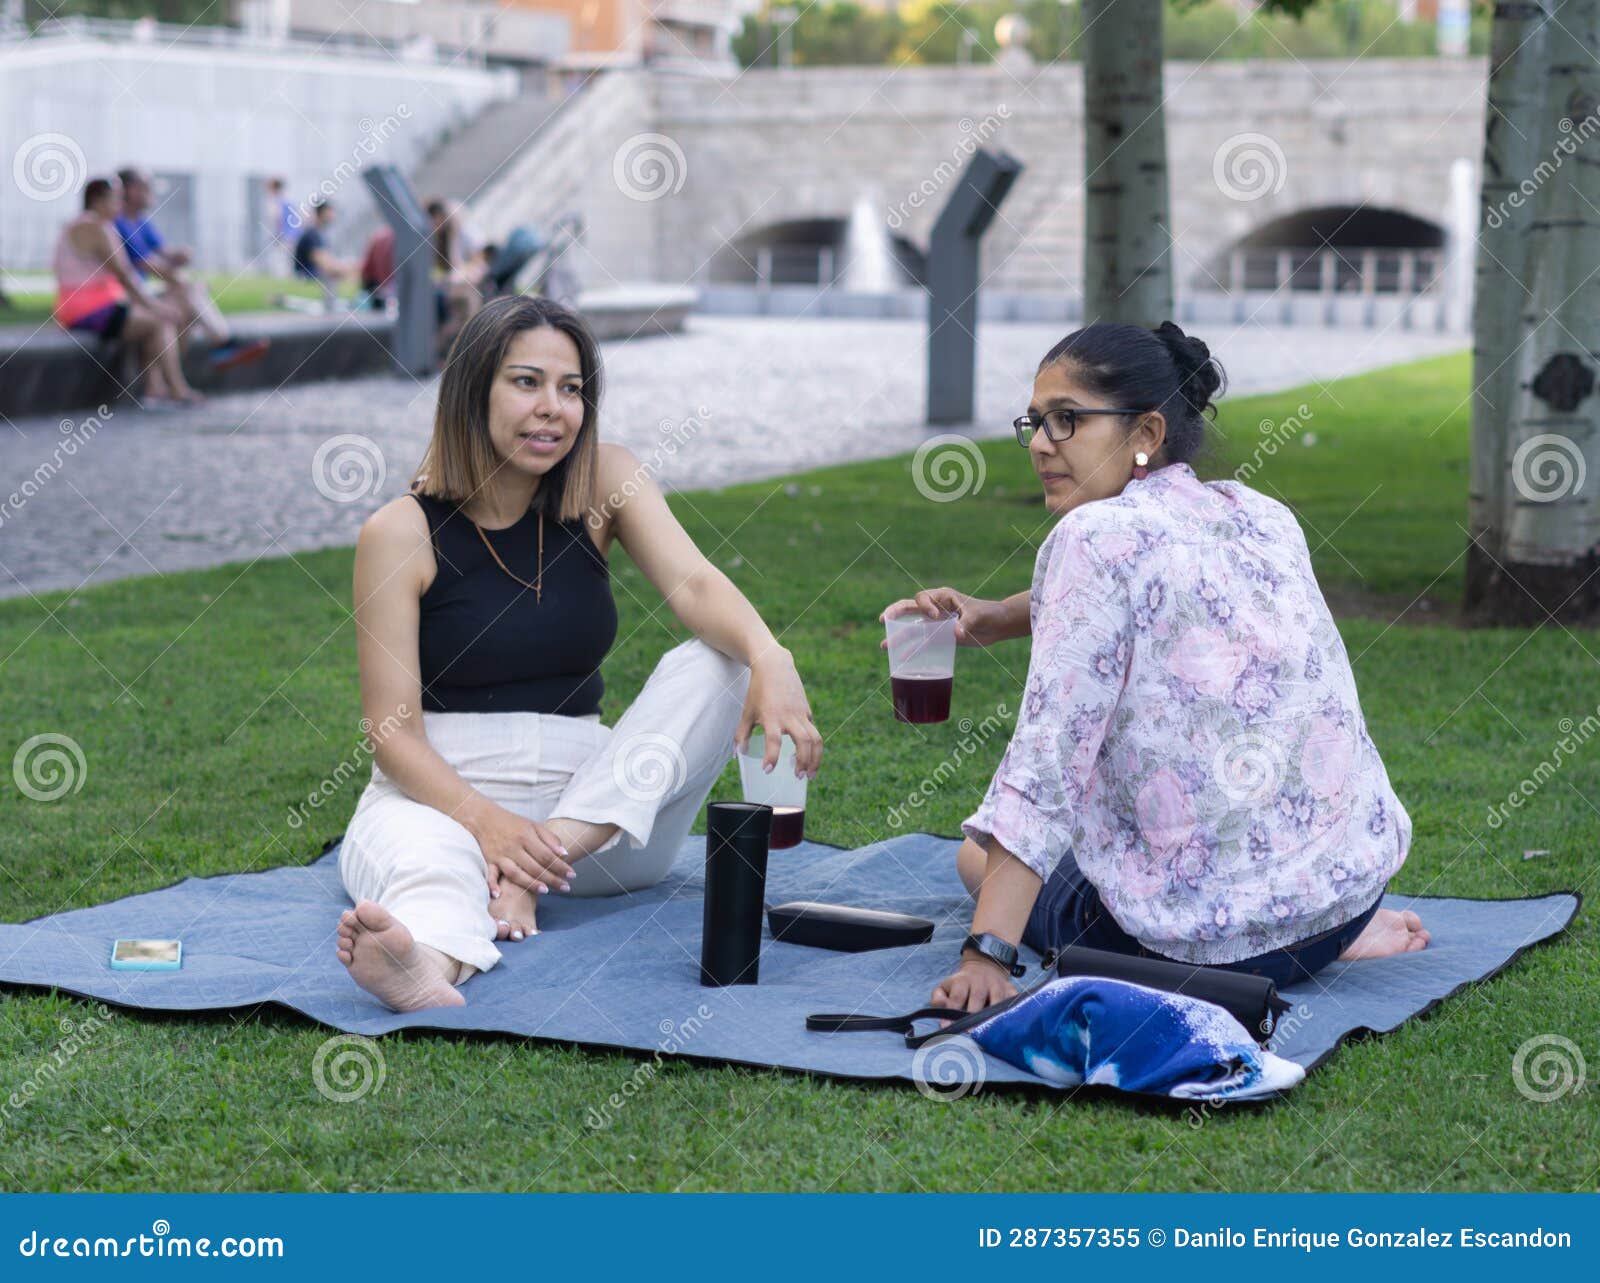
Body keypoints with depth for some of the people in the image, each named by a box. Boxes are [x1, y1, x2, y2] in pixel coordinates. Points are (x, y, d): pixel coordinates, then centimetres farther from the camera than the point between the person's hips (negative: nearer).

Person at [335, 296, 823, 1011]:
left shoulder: (604, 482, 3)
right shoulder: (402, 534, -6)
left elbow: (695, 584, -14)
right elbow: (393, 730, -10)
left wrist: (769, 657, -38)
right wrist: (485, 821, -30)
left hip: (598, 810, 3)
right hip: (442, 793, -3)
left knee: (720, 662, -18)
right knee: (424, 859, -38)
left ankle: (550, 854, -30)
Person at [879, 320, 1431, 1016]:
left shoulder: (1094, 537, -14)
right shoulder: (1262, 515, 7)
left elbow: (1048, 753, -21)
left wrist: (986, 953, -23)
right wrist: (996, 617, 15)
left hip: (1207, 929, -8)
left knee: (977, 856, 21)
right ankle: (1338, 929, 15)